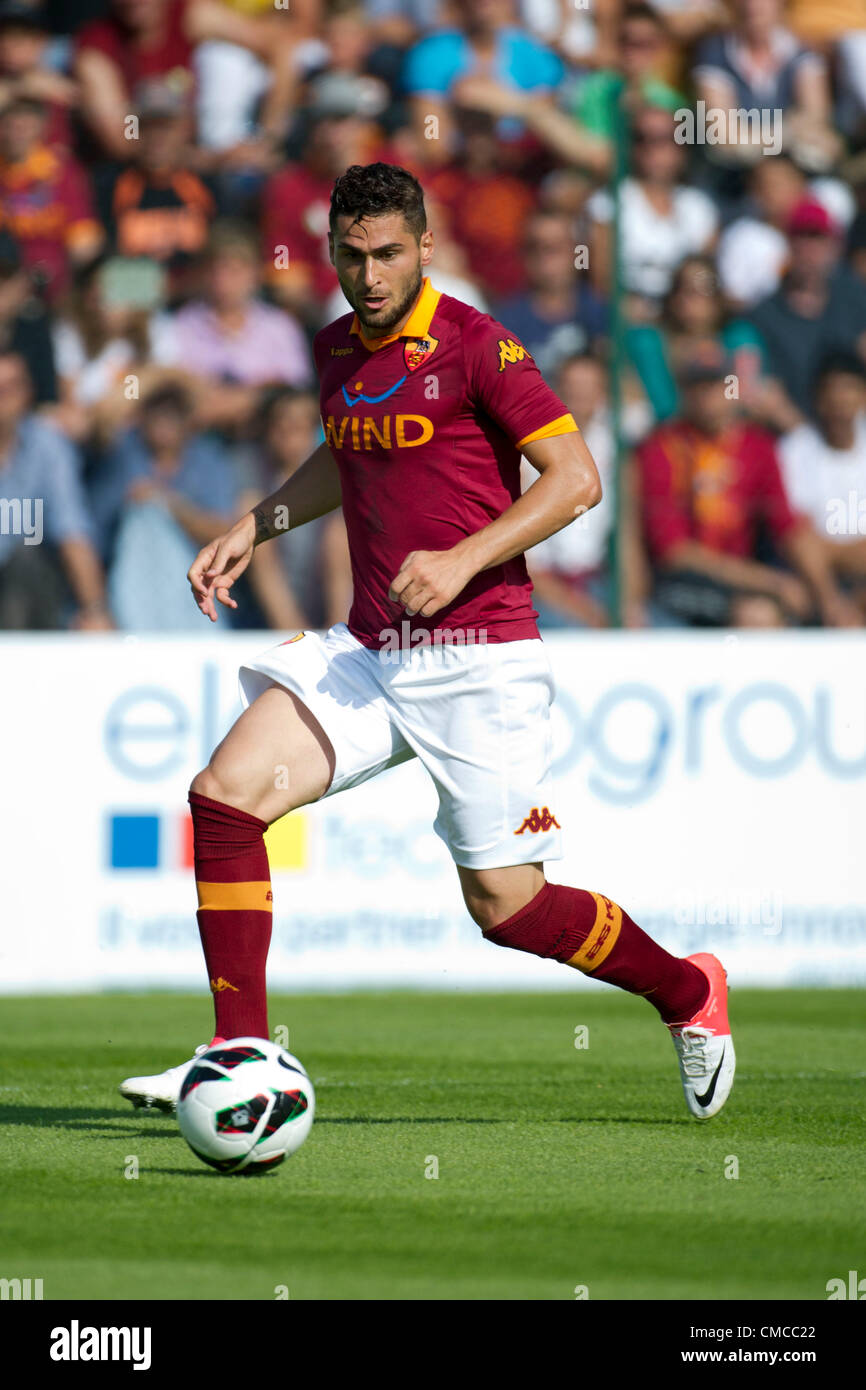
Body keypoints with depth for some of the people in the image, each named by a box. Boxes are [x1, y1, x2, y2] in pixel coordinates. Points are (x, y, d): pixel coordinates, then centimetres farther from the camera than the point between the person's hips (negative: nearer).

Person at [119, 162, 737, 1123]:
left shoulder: (476, 347, -10)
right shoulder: (337, 350, 10)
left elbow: (575, 476, -13)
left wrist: (464, 559, -22)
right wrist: (257, 525, 17)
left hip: (478, 656, -6)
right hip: (369, 651, 6)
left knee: (506, 906, -2)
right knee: (226, 793, -13)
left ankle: (686, 992, 25)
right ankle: (242, 1058, -7)